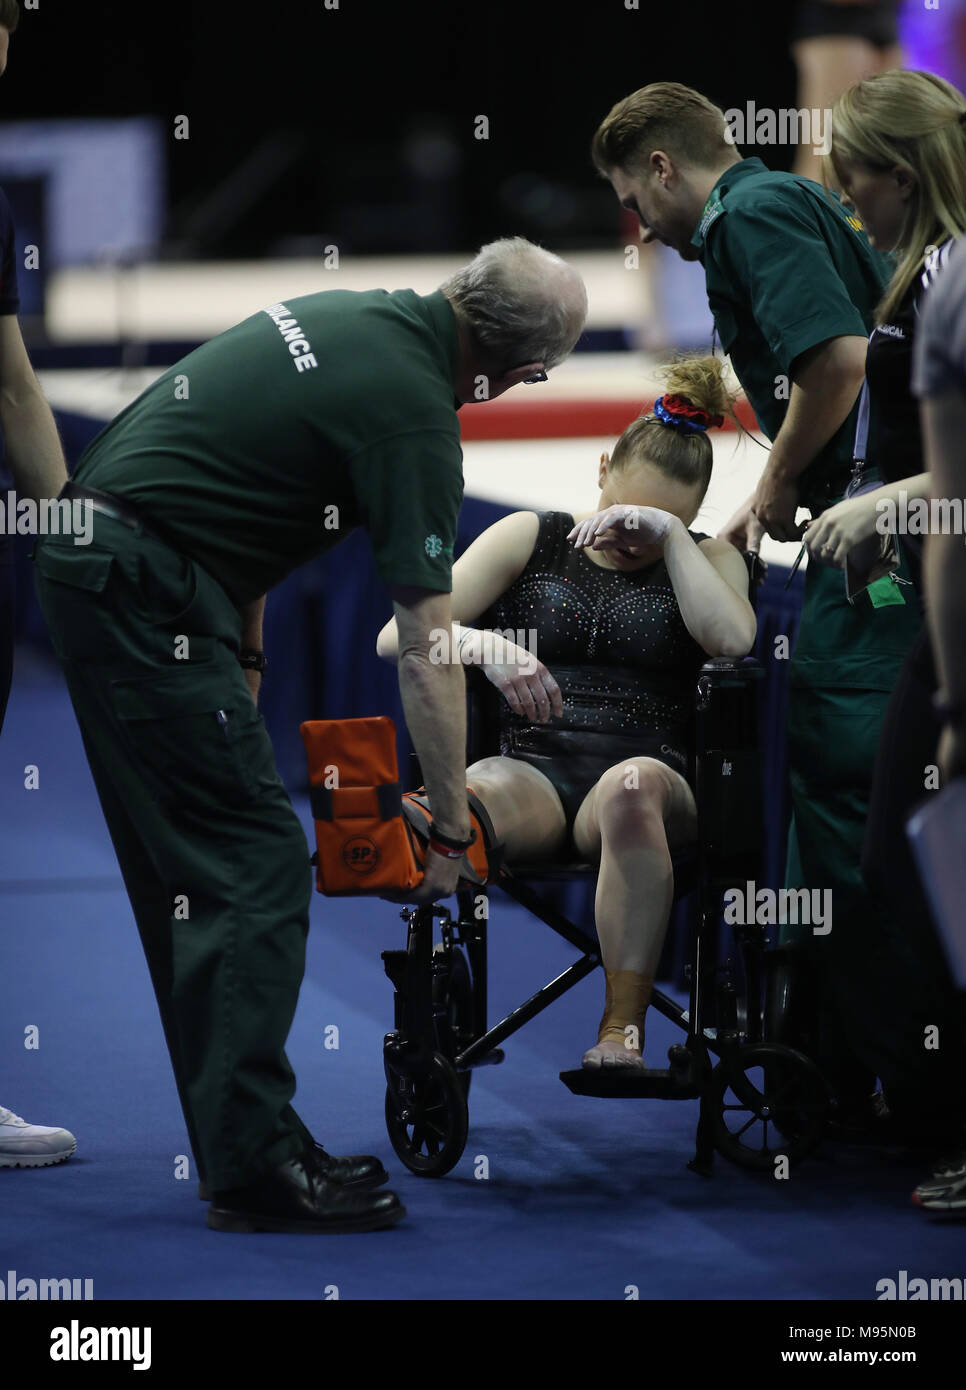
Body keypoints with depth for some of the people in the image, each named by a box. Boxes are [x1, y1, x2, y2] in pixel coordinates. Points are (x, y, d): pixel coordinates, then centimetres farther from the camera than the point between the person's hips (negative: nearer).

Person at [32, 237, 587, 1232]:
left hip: (86, 558, 10)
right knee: (257, 872, -8)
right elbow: (426, 655, -14)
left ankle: (240, 1145, 18)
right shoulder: (412, 412, -15)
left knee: (196, 875, 13)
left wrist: (242, 649, 19)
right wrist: (451, 830, -7)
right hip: (145, 583, -10)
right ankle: (253, 1168, -8)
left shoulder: (351, 319, 12)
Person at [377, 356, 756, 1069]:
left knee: (632, 785, -40)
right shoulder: (529, 540, 16)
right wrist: (485, 645, -14)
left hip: (651, 772, 0)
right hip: (531, 773, 0)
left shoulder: (707, 558, 19)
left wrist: (669, 535, -4)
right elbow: (399, 634, 6)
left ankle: (623, 1029, -37)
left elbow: (733, 639, -5)